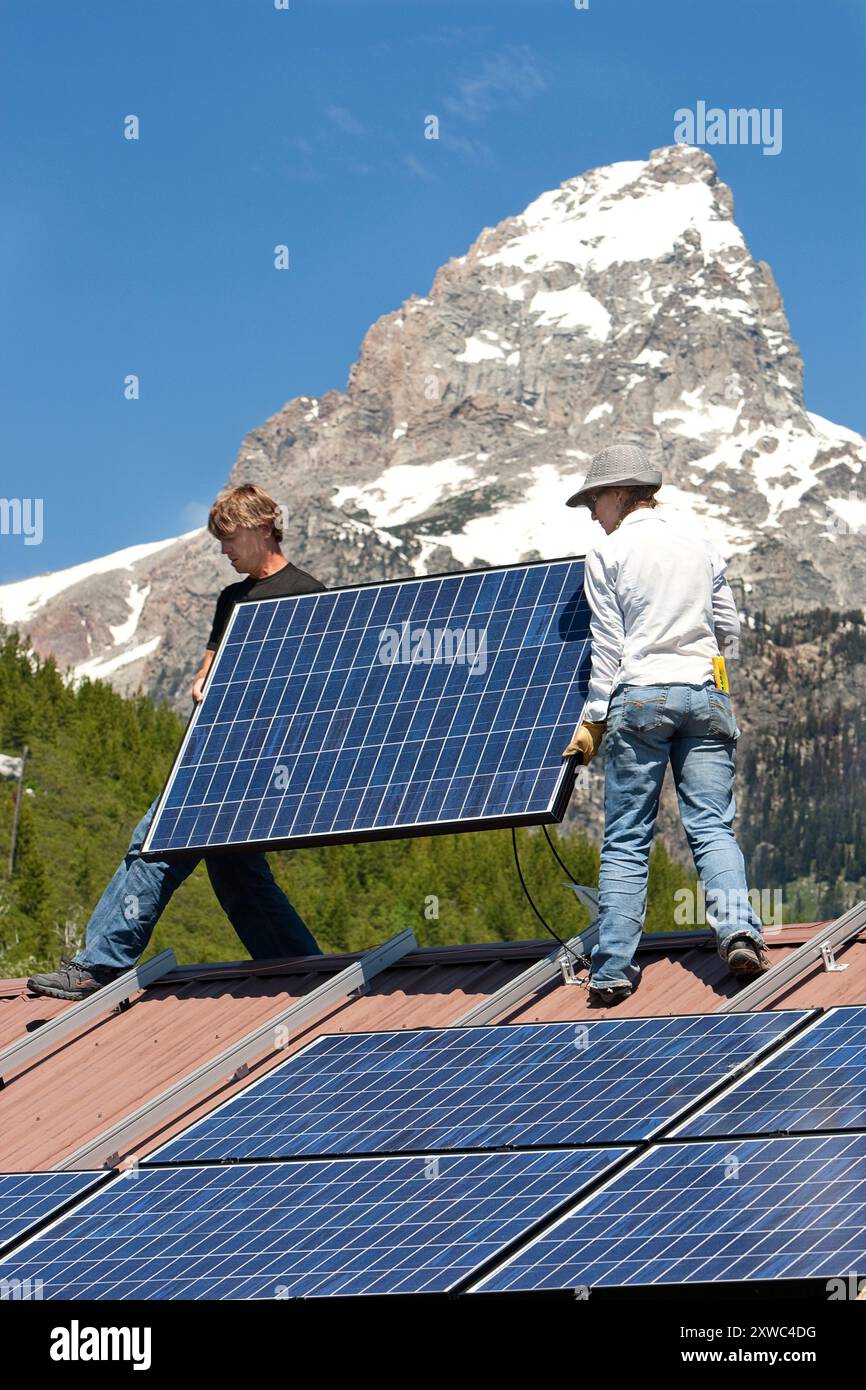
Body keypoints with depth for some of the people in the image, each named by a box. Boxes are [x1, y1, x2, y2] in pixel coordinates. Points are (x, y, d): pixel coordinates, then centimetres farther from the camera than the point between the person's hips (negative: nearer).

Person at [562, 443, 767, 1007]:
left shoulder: (608, 553, 1)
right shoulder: (701, 544, 12)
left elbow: (608, 645, -1)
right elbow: (729, 630, 15)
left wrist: (593, 720, 4)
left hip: (639, 696, -3)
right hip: (705, 695, 3)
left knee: (626, 840, 0)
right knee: (712, 825, 0)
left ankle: (613, 969, -3)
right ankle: (737, 928, -24)